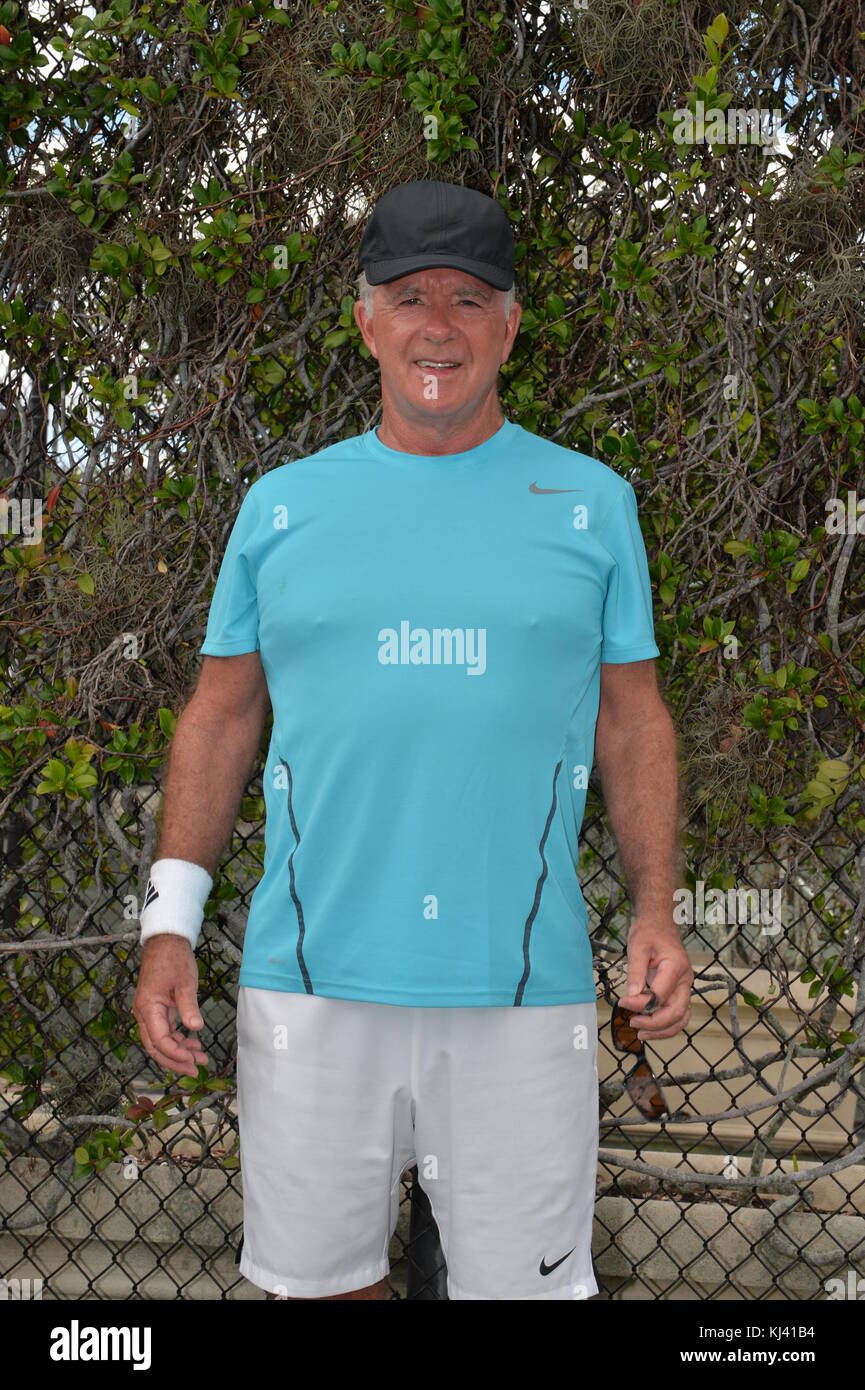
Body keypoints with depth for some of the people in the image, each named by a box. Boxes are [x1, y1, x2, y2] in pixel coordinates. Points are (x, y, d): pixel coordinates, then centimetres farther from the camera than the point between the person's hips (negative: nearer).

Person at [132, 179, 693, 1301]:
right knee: (316, 1273, 13)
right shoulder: (282, 504, 8)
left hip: (523, 983, -1)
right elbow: (222, 716, 10)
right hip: (310, 977, 1)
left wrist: (657, 911, -2)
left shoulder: (589, 501, 7)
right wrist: (169, 924, 3)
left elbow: (633, 718, 8)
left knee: (525, 1277, 7)